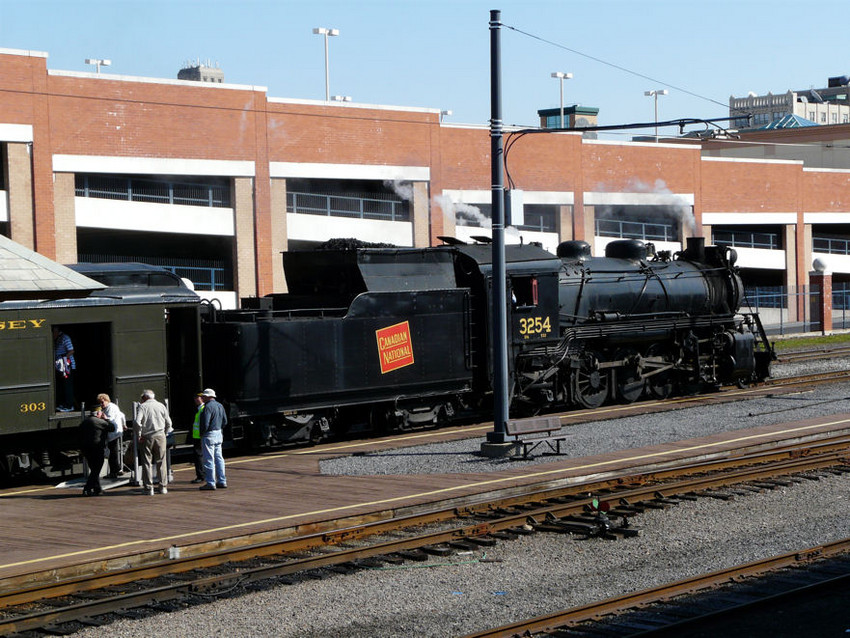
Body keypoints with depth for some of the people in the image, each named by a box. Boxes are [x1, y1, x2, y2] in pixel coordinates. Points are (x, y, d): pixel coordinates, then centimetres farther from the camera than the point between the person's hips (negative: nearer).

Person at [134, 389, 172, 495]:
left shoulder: (143, 406, -1)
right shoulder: (161, 406, 8)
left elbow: (137, 422, -13)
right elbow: (168, 422, 6)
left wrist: (139, 436, -3)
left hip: (147, 437, -2)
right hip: (160, 435, 2)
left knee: (147, 463, 2)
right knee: (161, 462, 8)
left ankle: (149, 488, 0)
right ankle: (163, 487, 8)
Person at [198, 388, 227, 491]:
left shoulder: (208, 407, -16)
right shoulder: (220, 406, 12)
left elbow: (205, 424, -21)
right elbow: (225, 421, 15)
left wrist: (201, 434, -10)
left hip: (209, 435, -9)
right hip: (219, 434, 9)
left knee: (209, 459, -4)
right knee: (219, 458, 13)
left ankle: (210, 483, -3)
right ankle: (222, 481, 15)